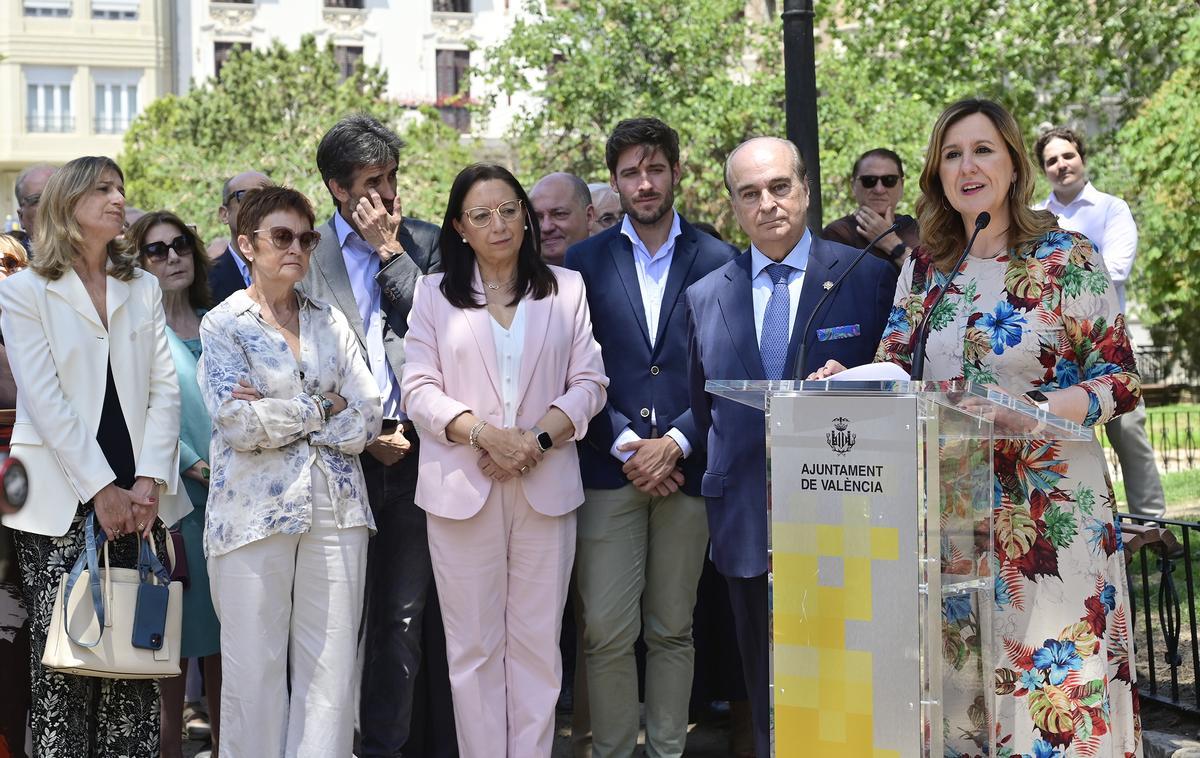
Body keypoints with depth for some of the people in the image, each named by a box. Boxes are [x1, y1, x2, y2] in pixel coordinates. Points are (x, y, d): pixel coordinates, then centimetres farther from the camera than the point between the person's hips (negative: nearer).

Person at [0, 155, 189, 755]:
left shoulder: (143, 288, 16)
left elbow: (164, 389, 8)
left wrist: (149, 481, -5)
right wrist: (101, 489, -12)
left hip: (136, 499, 3)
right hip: (62, 502, -3)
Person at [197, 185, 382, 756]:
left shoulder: (330, 322, 12)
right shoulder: (222, 324, 2)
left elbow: (367, 419, 1)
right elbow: (240, 424, -12)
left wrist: (278, 413, -8)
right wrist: (322, 407, -4)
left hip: (335, 510, 3)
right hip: (254, 511, -3)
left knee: (331, 668, 3)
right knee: (255, 671, 2)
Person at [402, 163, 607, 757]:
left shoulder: (566, 288, 12)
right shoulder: (433, 294, 9)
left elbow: (589, 382, 6)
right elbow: (420, 390, 1)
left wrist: (539, 440, -10)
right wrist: (486, 435, -14)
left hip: (547, 485, 1)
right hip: (463, 486, -1)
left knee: (537, 642, 3)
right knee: (474, 645, 2)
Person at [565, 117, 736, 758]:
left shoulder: (718, 261, 5)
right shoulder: (583, 261, 6)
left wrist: (675, 443, -9)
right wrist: (626, 447, -9)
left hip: (686, 467, 0)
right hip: (609, 468, 0)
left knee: (673, 630, 9)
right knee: (606, 633, -3)